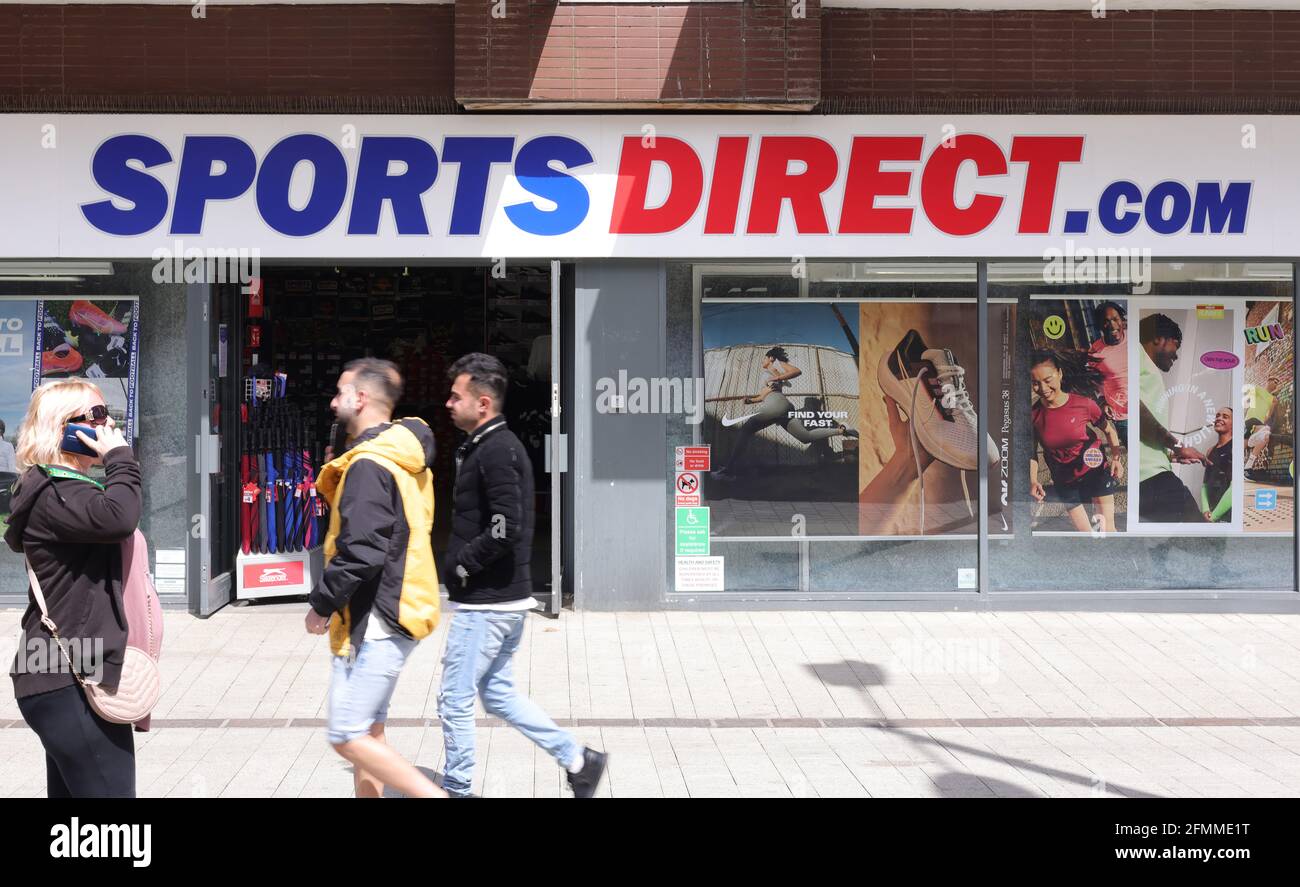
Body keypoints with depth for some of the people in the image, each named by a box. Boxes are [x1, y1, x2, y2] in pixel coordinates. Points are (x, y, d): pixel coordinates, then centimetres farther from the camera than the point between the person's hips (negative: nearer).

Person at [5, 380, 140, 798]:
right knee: (109, 788, -12)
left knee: (71, 789, 14)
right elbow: (118, 518, -32)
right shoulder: (53, 495, -14)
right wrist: (120, 460, -18)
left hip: (65, 677, 11)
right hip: (71, 680, -11)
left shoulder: (60, 491, 20)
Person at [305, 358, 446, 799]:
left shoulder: (368, 464, -19)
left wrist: (322, 603, -13)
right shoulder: (405, 457, 13)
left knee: (348, 737, -5)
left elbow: (361, 551, -24)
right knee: (368, 731, 17)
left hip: (374, 621, -10)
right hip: (396, 612, 10)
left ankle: (436, 795, -5)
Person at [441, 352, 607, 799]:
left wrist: (458, 566, -15)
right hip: (505, 598, 10)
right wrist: (461, 564, 9)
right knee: (499, 693, 17)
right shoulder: (494, 445, 14)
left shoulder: (495, 451, -18)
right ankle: (578, 760, 20)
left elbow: (505, 530, -26)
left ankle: (456, 790, 16)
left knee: (455, 699, 3)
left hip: (485, 602, -10)